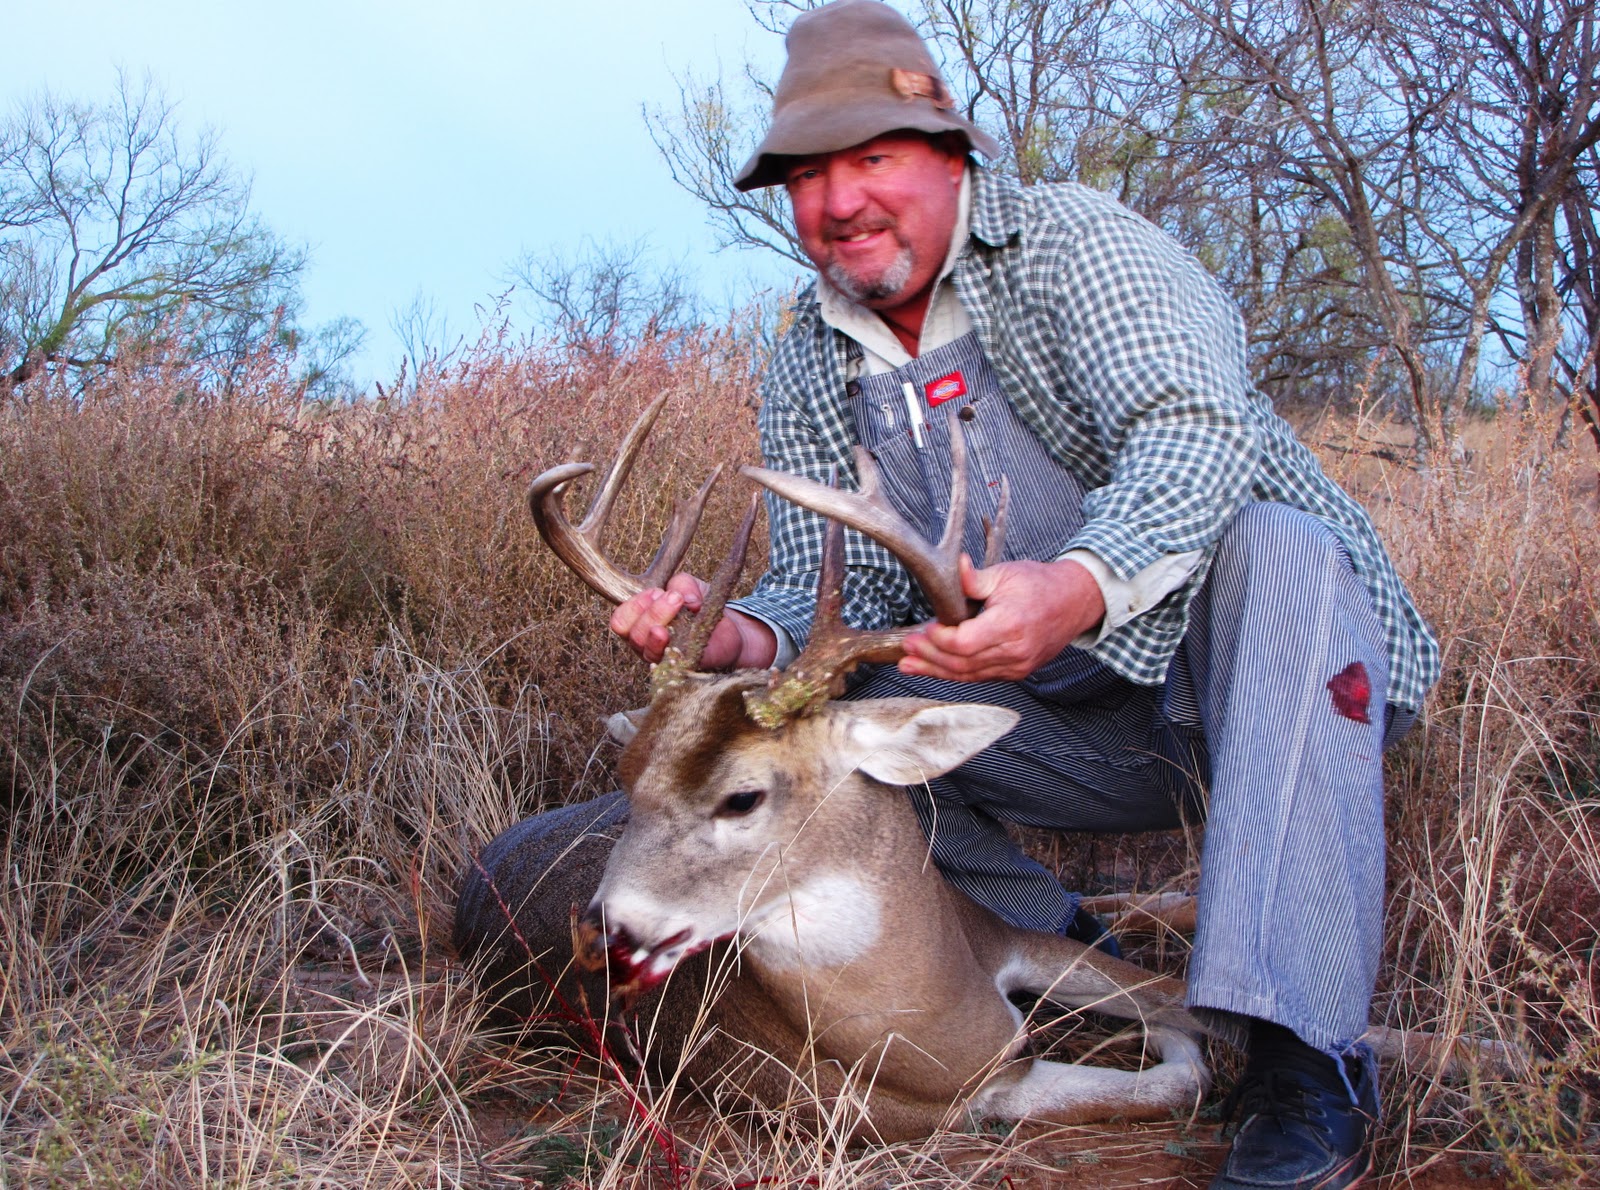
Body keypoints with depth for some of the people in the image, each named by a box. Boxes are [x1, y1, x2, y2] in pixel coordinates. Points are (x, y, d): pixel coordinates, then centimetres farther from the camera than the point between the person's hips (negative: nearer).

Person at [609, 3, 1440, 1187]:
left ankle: (1305, 1061, -37)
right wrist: (748, 635, -25)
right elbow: (831, 582, 0)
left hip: (1264, 676, -4)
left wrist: (1082, 587, -51)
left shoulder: (1077, 244, -13)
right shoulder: (808, 376, 4)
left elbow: (1198, 427, -30)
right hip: (1085, 728, 5)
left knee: (1274, 546, -37)